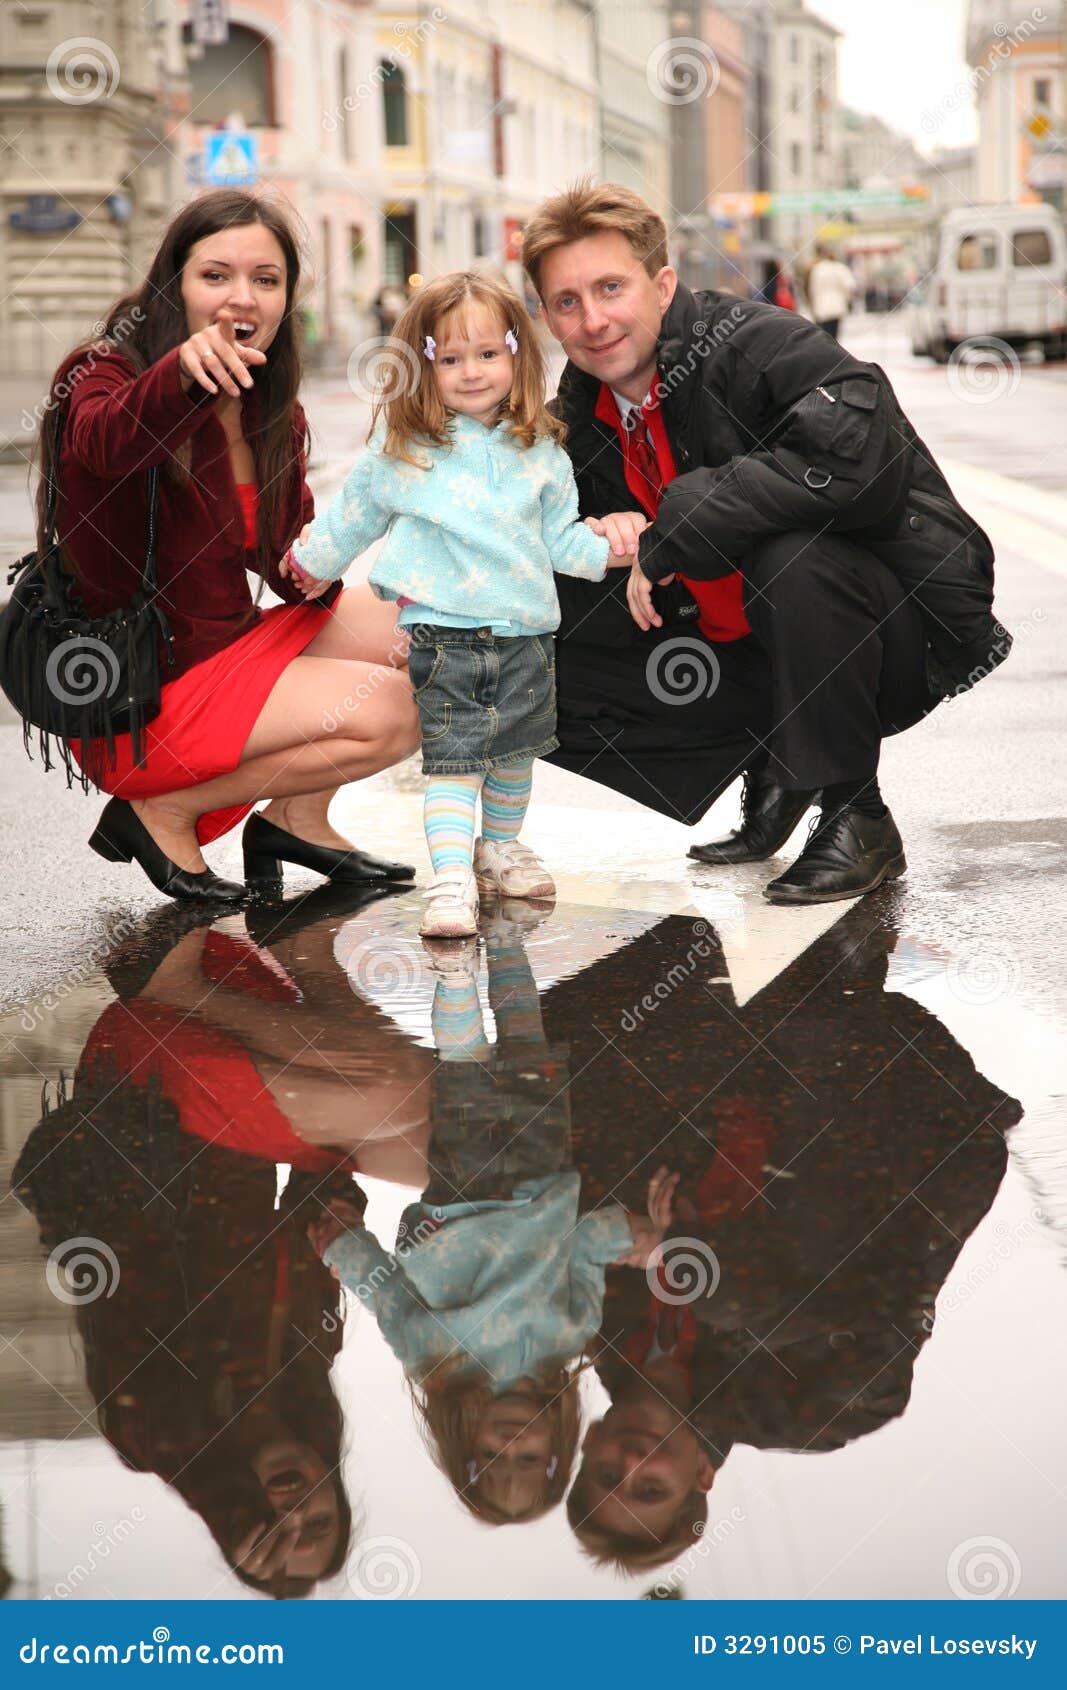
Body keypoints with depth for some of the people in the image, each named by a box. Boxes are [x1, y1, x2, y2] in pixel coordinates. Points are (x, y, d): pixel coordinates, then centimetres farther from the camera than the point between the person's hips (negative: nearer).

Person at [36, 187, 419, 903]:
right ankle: (163, 813, -5)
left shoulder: (274, 413, 7)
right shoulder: (104, 375, -16)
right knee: (389, 710, -18)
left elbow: (294, 565, 13)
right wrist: (183, 374, -62)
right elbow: (107, 442, -41)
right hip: (138, 702, -8)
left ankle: (296, 818, 14)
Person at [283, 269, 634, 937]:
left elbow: (560, 536, 10)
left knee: (516, 752, 17)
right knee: (452, 759, -11)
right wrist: (310, 563, 24)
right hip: (444, 633, -3)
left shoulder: (540, 452, 5)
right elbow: (353, 514, 14)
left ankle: (500, 848, 37)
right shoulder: (401, 452, -2)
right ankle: (452, 879, -15)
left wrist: (606, 549, -6)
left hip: (527, 635, 4)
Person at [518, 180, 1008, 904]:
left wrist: (672, 533, -32)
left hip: (904, 623, -7)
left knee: (791, 559, -38)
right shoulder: (583, 416, 1)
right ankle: (774, 768, 10)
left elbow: (862, 453, -38)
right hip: (744, 652, 7)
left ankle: (859, 823, -18)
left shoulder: (758, 343, -21)